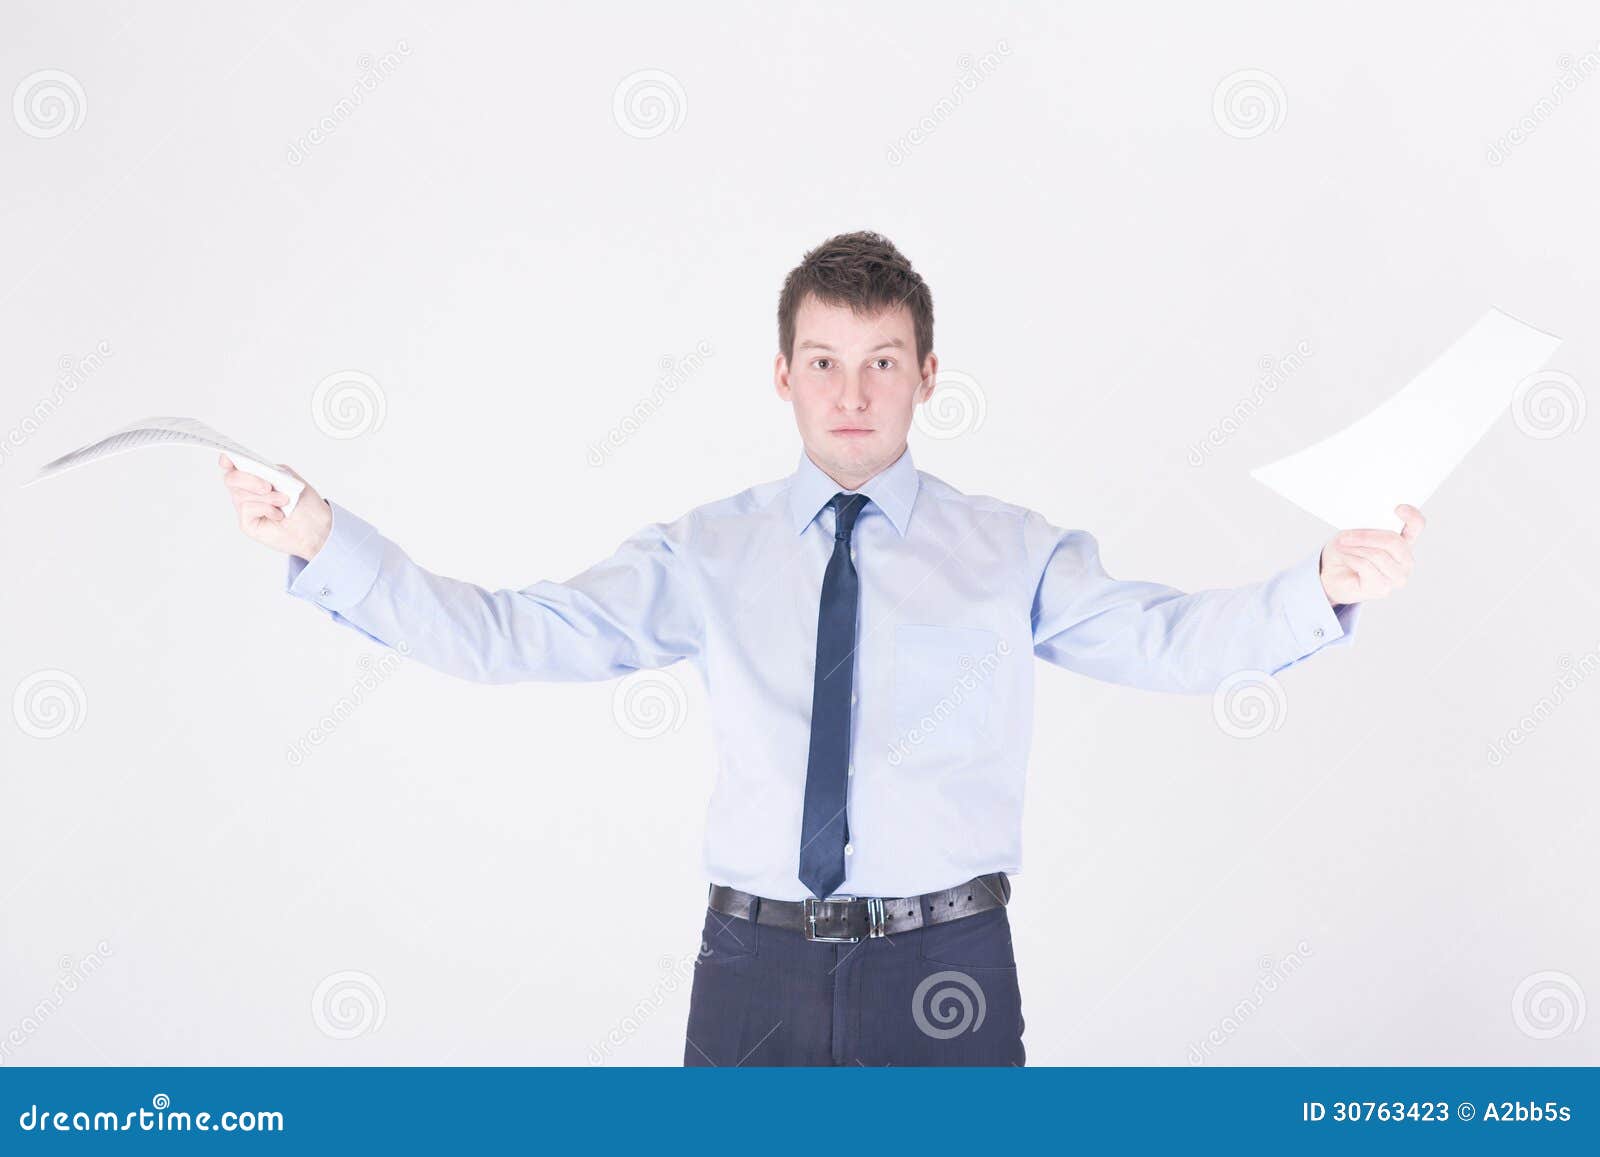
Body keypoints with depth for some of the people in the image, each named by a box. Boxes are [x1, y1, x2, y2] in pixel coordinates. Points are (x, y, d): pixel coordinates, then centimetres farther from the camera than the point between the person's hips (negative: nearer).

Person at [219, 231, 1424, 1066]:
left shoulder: (1010, 551, 3)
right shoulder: (709, 553, 5)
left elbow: (1171, 639, -9)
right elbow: (509, 634, 0)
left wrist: (1326, 586, -27)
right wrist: (321, 540, -9)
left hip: (947, 971, -1)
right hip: (757, 968, 1)